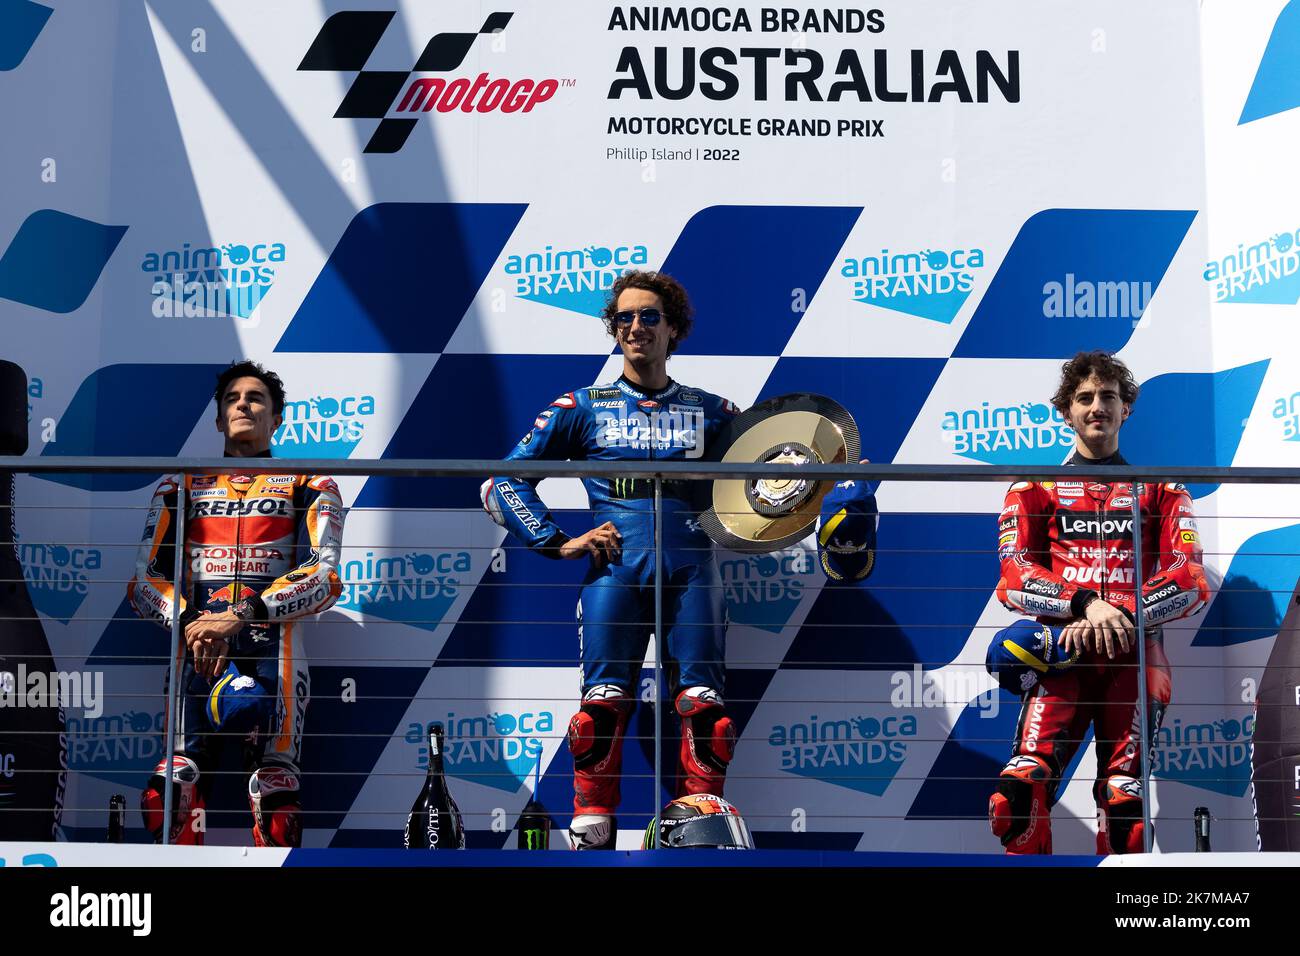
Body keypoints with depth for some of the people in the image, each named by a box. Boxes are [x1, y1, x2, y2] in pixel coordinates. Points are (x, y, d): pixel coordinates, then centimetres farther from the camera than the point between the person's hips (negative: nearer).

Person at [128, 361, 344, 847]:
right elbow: (144, 579, 14)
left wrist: (243, 616, -13)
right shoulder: (182, 486, 23)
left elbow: (324, 578, 0)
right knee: (169, 793, -15)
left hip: (273, 639, -2)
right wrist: (190, 623, -6)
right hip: (197, 643, 2)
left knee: (275, 797, -18)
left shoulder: (308, 486, 15)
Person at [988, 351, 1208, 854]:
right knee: (1021, 791, -22)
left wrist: (1122, 615, -14)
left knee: (1125, 802, -13)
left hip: (1135, 652, 1)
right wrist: (1086, 605, -16)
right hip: (1062, 649, -1)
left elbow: (1191, 580, 4)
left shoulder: (1161, 490, 19)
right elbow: (1015, 576, 2)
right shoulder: (1034, 488, 18)